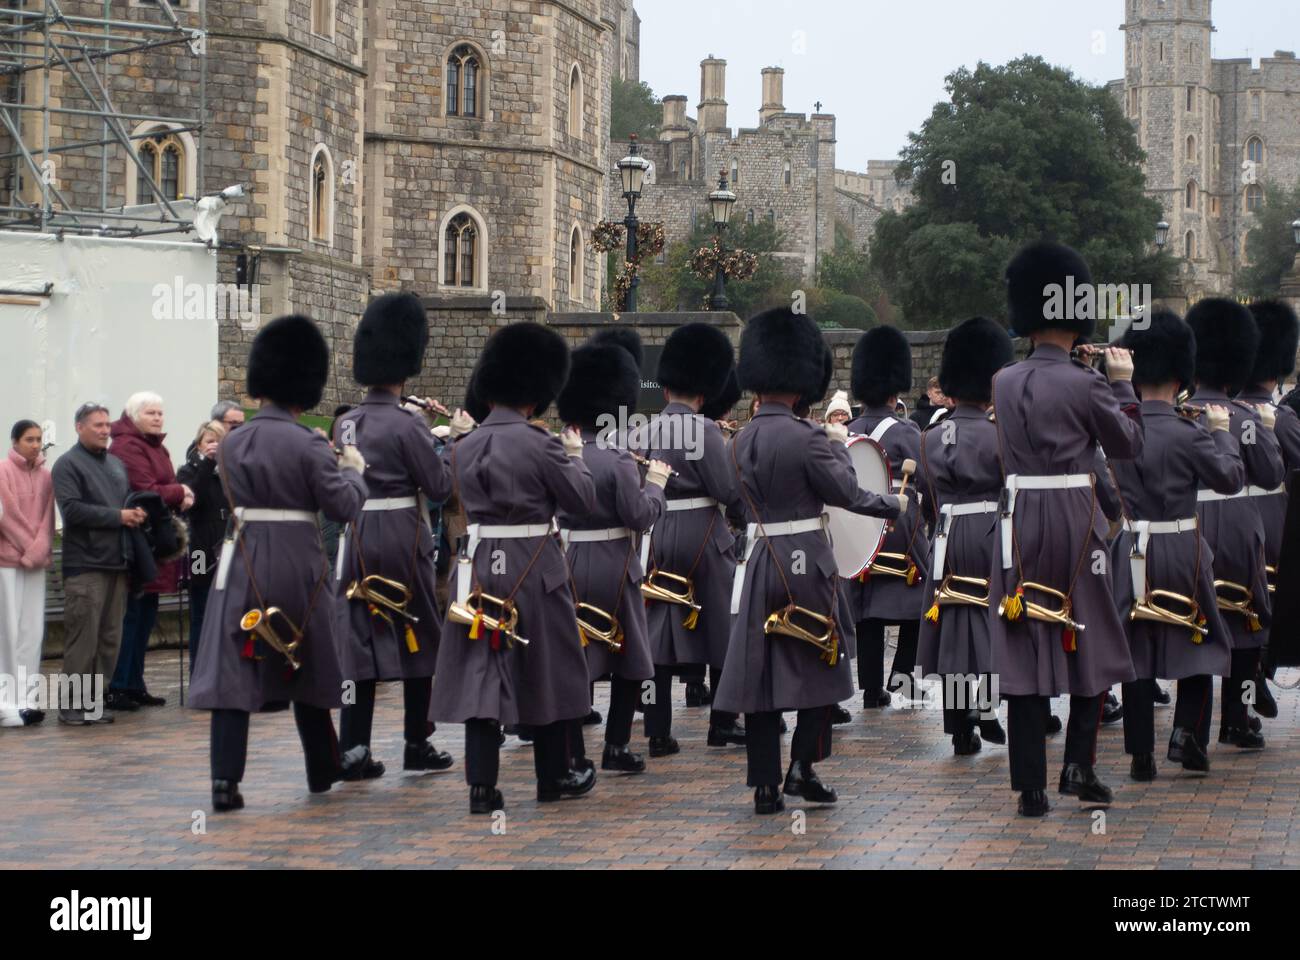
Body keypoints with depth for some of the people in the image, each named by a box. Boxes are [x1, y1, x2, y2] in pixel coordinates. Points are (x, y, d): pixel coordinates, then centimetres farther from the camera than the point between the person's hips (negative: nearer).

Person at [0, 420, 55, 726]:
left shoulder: (45, 476, 9)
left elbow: (47, 517, 7)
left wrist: (38, 551, -7)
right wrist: (28, 549, -9)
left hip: (36, 562, 4)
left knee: (32, 631, 0)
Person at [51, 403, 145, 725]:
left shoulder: (117, 465, 19)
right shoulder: (68, 464, -4)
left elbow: (130, 499, 26)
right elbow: (72, 509, -15)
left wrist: (135, 513, 2)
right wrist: (118, 516, -13)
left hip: (117, 562, 7)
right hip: (85, 564, -7)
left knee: (110, 638, 7)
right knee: (82, 637, -7)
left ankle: (96, 699, 14)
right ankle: (72, 704, -2)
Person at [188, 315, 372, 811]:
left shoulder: (232, 444, 4)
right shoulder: (308, 445, -12)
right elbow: (345, 504, -10)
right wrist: (352, 468, 10)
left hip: (242, 565, 3)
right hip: (297, 567, -2)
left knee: (232, 668, 0)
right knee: (305, 667, 14)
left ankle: (225, 780, -10)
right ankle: (324, 767, 31)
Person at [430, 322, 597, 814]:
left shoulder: (464, 447, 3)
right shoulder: (539, 444, -14)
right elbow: (583, 501, -6)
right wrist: (574, 455, 11)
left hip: (479, 567, 4)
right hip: (534, 569, -4)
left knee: (481, 670, 5)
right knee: (546, 670, 11)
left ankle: (482, 786, 0)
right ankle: (553, 777, 22)